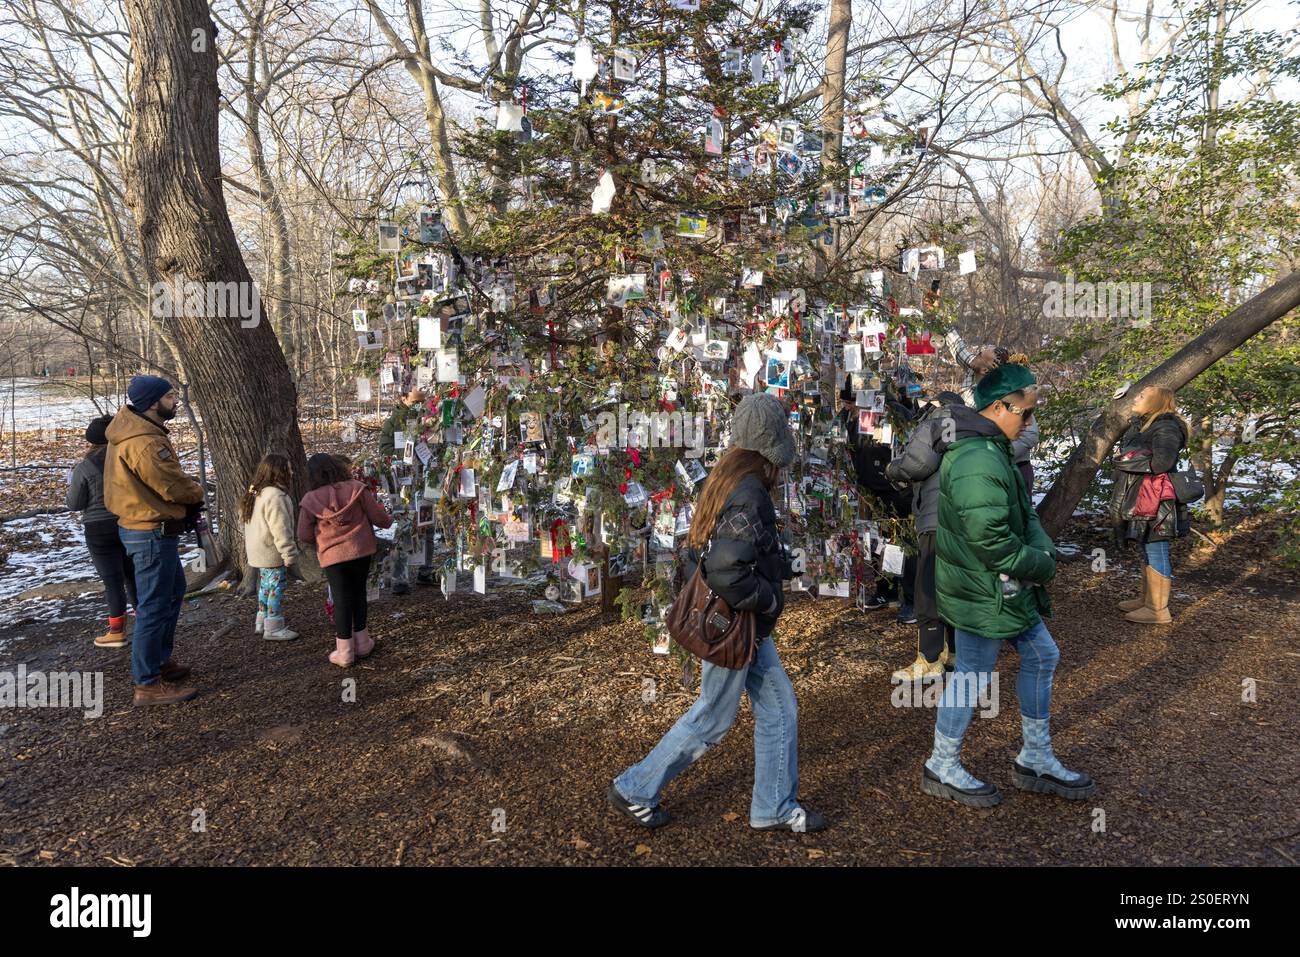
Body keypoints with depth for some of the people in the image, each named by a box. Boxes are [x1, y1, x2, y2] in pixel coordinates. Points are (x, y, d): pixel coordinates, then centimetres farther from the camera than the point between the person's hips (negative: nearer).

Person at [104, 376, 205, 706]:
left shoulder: (135, 429, 9)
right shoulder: (144, 444, -25)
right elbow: (175, 486, -21)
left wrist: (187, 494, -4)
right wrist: (197, 492, -1)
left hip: (151, 528, 11)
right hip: (153, 533, -11)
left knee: (174, 592, 25)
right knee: (155, 606, -3)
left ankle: (160, 660, 37)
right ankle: (148, 683, 6)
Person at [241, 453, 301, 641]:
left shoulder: (256, 493, 12)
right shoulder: (275, 496, -22)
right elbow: (281, 530, -24)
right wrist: (290, 554, -19)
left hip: (258, 552, 10)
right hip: (272, 553, -10)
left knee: (265, 585, 20)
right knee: (276, 588, -3)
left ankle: (262, 622, 30)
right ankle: (274, 629, 3)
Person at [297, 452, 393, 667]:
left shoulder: (310, 500, -8)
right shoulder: (356, 488, -8)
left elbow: (304, 535, -2)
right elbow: (378, 517, -4)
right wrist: (388, 520, 18)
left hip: (332, 556, -1)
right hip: (361, 551, 1)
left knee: (341, 600, 7)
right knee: (358, 594, 17)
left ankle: (345, 652, 11)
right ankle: (362, 641, 27)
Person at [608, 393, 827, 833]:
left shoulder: (724, 480, 3)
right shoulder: (748, 495, -26)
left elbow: (697, 552, 12)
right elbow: (726, 572, -33)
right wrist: (769, 600, -18)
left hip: (746, 623, 9)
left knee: (779, 708, 16)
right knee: (711, 719, 8)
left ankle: (774, 808, 29)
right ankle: (634, 790, 24)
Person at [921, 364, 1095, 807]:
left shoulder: (992, 450, 10)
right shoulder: (979, 463, -26)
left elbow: (1024, 513, 16)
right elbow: (991, 541, -30)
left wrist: (1044, 550, 1)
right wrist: (1041, 568, -14)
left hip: (1006, 588, 11)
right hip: (983, 592, -11)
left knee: (1041, 657, 18)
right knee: (972, 678, 3)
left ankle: (1036, 761, 32)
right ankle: (942, 768, 23)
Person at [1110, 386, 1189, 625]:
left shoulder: (1166, 428, -13)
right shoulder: (1141, 425, 15)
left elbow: (1162, 462, -24)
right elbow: (1129, 456, 20)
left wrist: (1131, 461, -14)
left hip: (1156, 503, -9)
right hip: (1139, 500, 9)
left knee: (1155, 553, -4)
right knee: (1146, 552, 16)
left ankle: (1159, 610, 2)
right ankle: (1147, 599, 27)